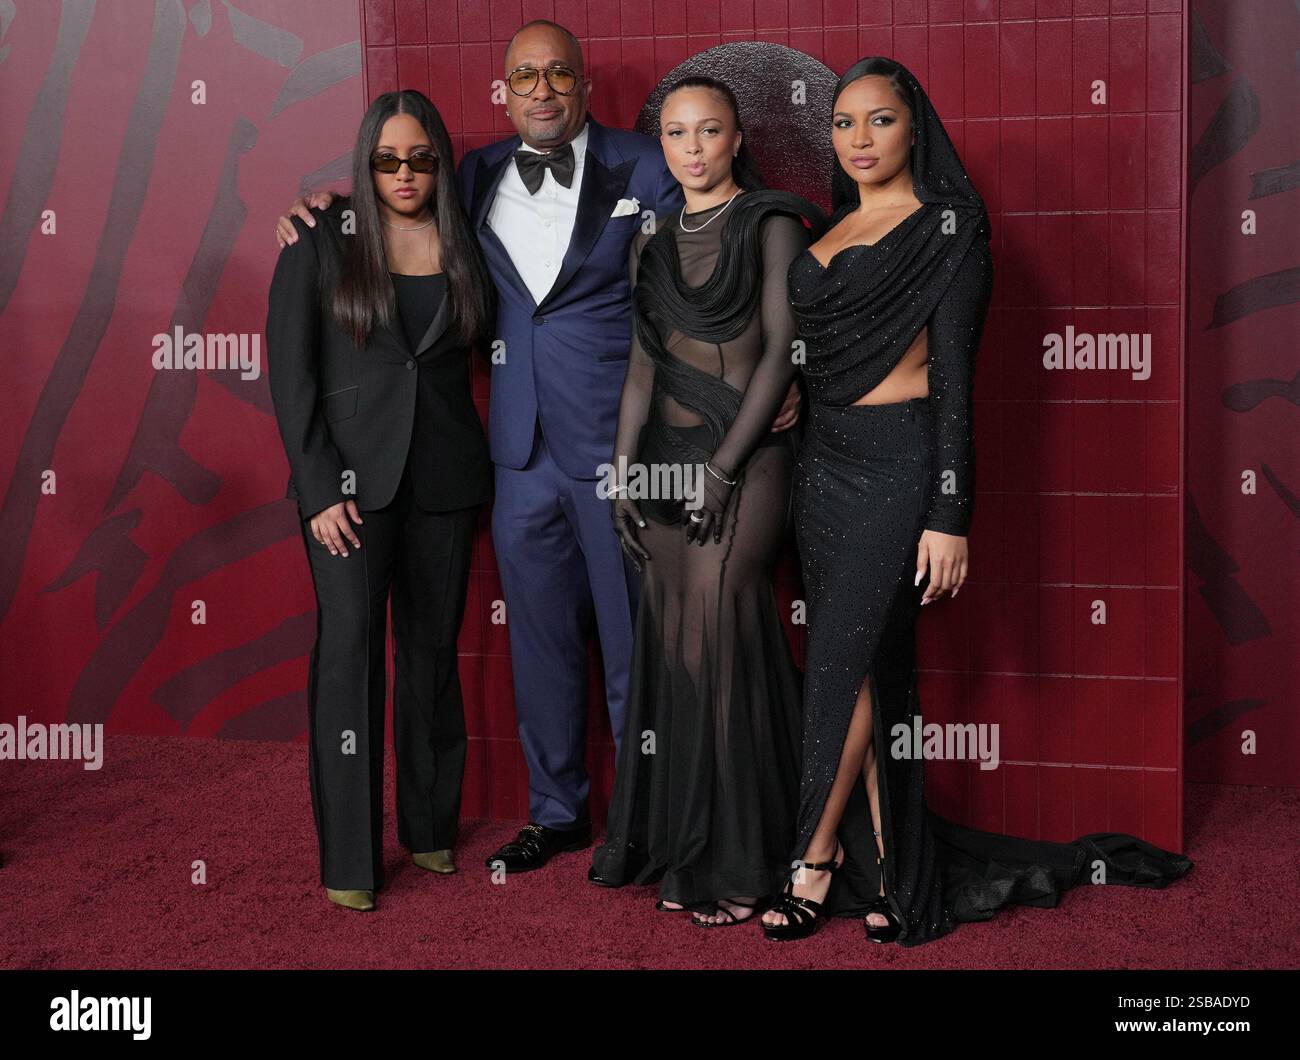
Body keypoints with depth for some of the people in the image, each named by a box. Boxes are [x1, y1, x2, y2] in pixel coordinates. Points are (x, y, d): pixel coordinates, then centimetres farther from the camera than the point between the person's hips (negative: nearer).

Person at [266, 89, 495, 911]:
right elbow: (290, 372, -4)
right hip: (353, 473, -3)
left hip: (446, 475, 3)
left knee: (433, 648, 10)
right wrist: (319, 489, -10)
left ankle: (431, 825, 24)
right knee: (350, 646, -9)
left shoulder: (464, 247, 8)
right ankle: (349, 858, -2)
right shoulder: (321, 241, -1)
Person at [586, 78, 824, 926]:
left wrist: (724, 466, -14)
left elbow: (782, 351, -8)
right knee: (675, 648, 4)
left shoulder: (772, 225, -2)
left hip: (749, 456, -5)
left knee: (716, 639, -13)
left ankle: (735, 860, -4)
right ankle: (683, 852, 12)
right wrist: (623, 471, 4)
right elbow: (644, 363, 13)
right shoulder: (654, 242, 14)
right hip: (669, 458, 5)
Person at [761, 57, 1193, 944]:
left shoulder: (947, 226, -6)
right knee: (870, 667, 7)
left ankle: (817, 858, 5)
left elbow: (954, 375, -11)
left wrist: (949, 515, -15)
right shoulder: (831, 233, 15)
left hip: (897, 464, -7)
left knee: (842, 662, -9)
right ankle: (889, 871, 14)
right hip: (823, 463, 7)